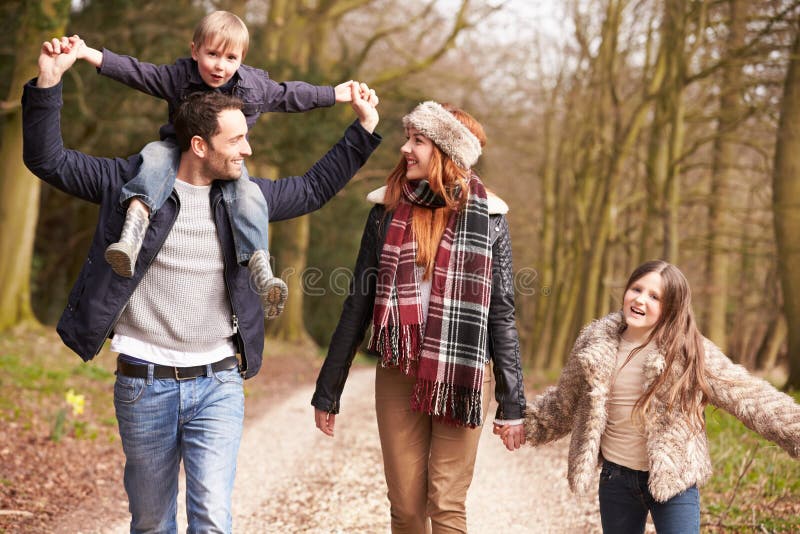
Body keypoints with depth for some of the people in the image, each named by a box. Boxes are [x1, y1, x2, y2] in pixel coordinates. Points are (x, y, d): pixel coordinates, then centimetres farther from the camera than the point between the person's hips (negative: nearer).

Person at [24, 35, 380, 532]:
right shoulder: (132, 180, -3)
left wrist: (364, 127, 19)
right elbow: (47, 160, -2)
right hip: (144, 383, -1)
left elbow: (313, 188, 20)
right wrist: (49, 82, -13)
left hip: (218, 384, 2)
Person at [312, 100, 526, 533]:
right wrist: (328, 392, 7)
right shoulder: (387, 210, 4)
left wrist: (511, 403, -1)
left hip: (460, 377, -2)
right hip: (397, 374, 2)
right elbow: (358, 305, 7)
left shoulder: (486, 217, -2)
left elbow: (502, 314, 1)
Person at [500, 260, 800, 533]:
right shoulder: (595, 344, -2)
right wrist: (523, 422, 12)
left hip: (673, 481, -3)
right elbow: (564, 402, 13)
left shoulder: (691, 352, -10)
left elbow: (749, 396, -10)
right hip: (615, 480, 3)